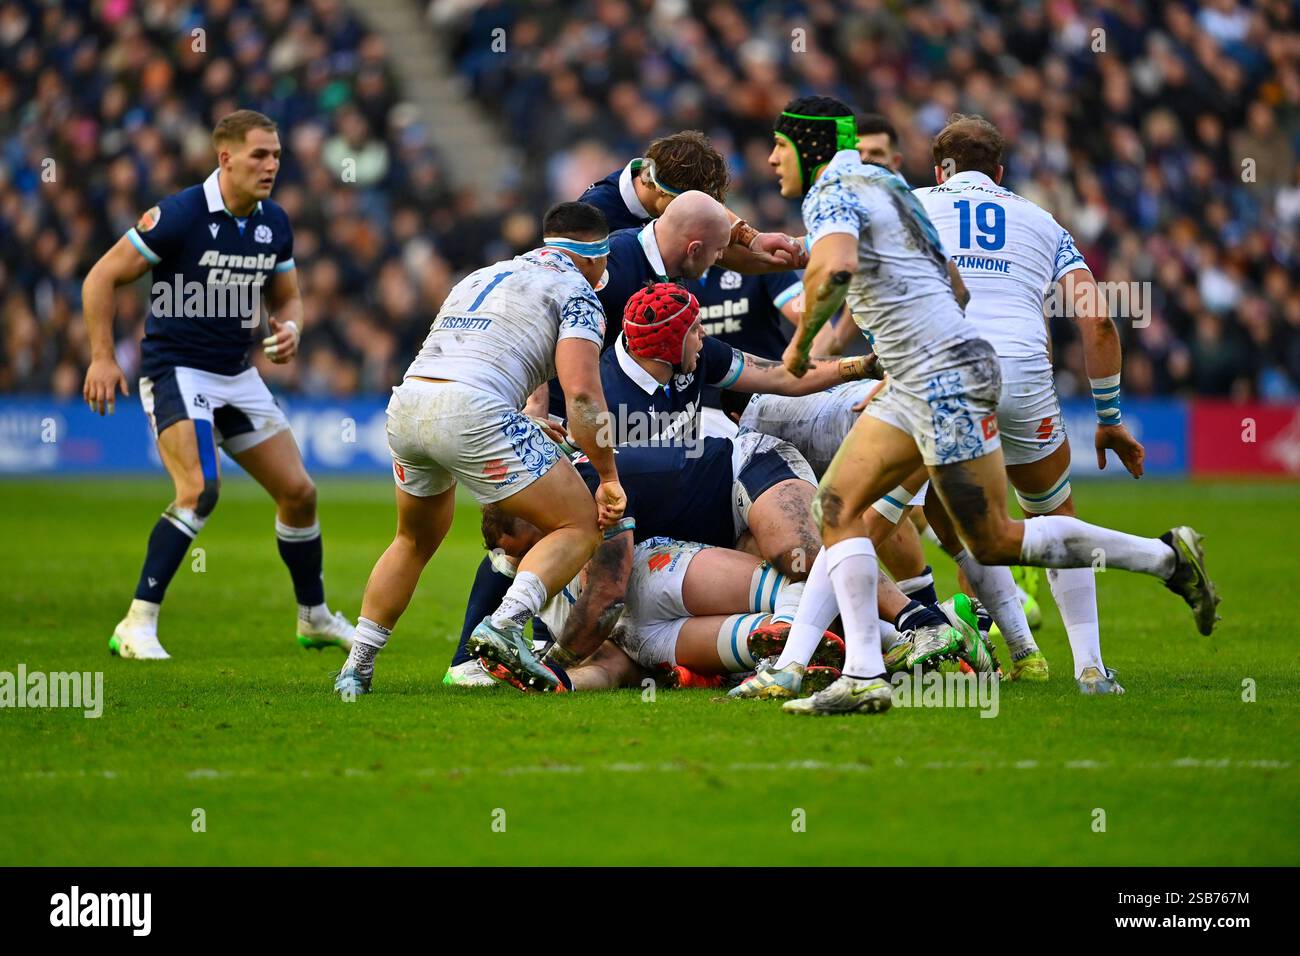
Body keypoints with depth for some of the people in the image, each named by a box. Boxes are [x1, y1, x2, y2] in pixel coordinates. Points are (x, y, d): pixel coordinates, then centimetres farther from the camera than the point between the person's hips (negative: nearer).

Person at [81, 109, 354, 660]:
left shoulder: (274, 224, 2)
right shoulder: (178, 216, -17)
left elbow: (286, 298, 17)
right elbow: (101, 278, -11)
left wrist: (289, 330, -6)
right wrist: (102, 357, -16)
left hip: (237, 376, 7)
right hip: (176, 371, -7)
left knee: (298, 491, 7)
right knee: (201, 489, -27)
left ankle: (315, 618, 28)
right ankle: (138, 625, -21)